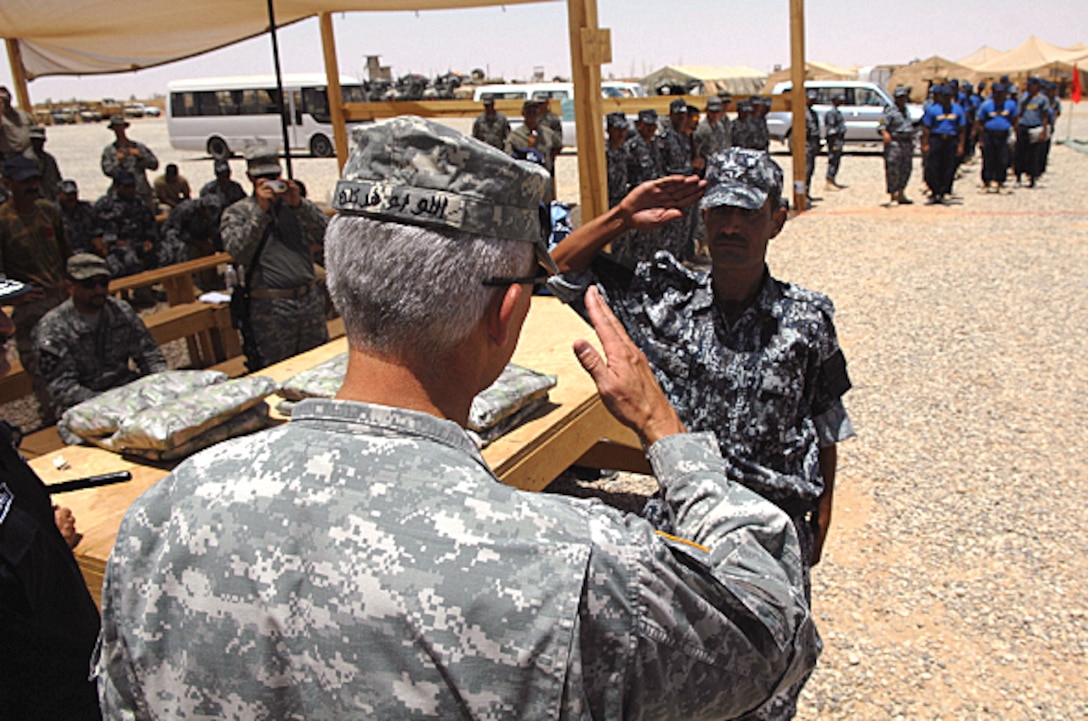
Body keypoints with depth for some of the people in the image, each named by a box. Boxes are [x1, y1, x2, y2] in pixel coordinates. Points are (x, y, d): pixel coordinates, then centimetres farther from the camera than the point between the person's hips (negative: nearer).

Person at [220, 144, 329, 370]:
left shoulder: (298, 205, 12)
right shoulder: (236, 213, 5)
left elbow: (326, 236, -4)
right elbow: (238, 252, -14)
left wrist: (298, 205, -15)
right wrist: (261, 210, -16)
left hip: (310, 300, 3)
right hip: (269, 309, -3)